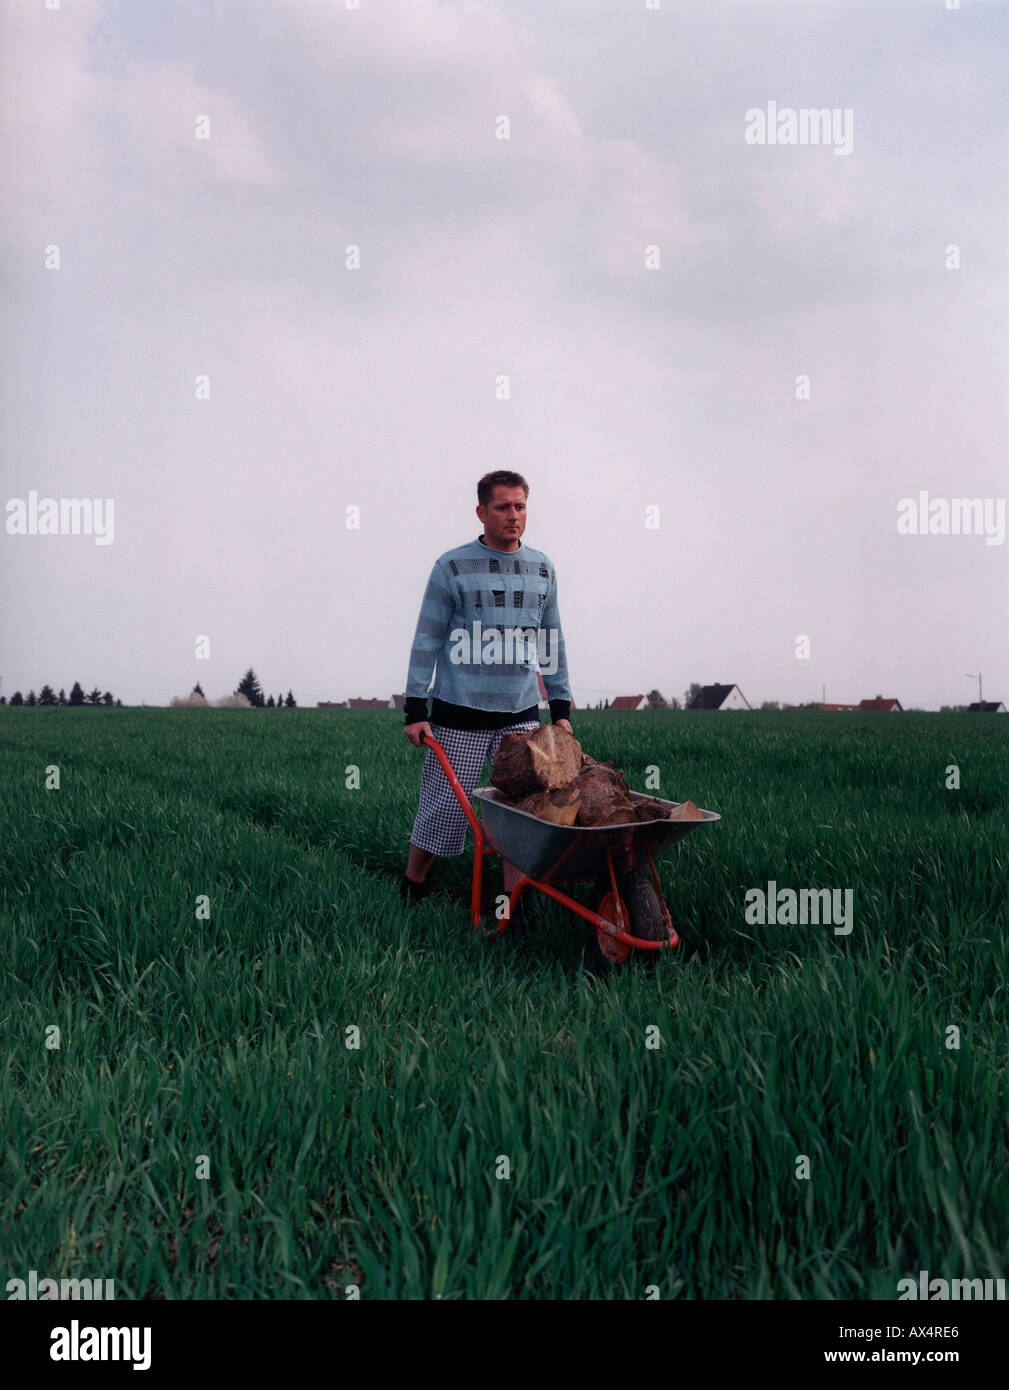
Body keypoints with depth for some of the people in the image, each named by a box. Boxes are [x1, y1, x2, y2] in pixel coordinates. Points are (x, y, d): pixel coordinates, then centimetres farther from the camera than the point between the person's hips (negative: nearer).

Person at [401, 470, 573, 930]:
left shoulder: (541, 568, 11)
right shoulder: (452, 566, -2)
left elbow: (552, 642, 18)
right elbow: (427, 640, -1)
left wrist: (561, 707, 15)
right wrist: (415, 708, -6)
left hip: (521, 713, 4)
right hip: (459, 712, -3)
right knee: (444, 805, 1)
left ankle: (514, 908, 9)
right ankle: (411, 885, 23)